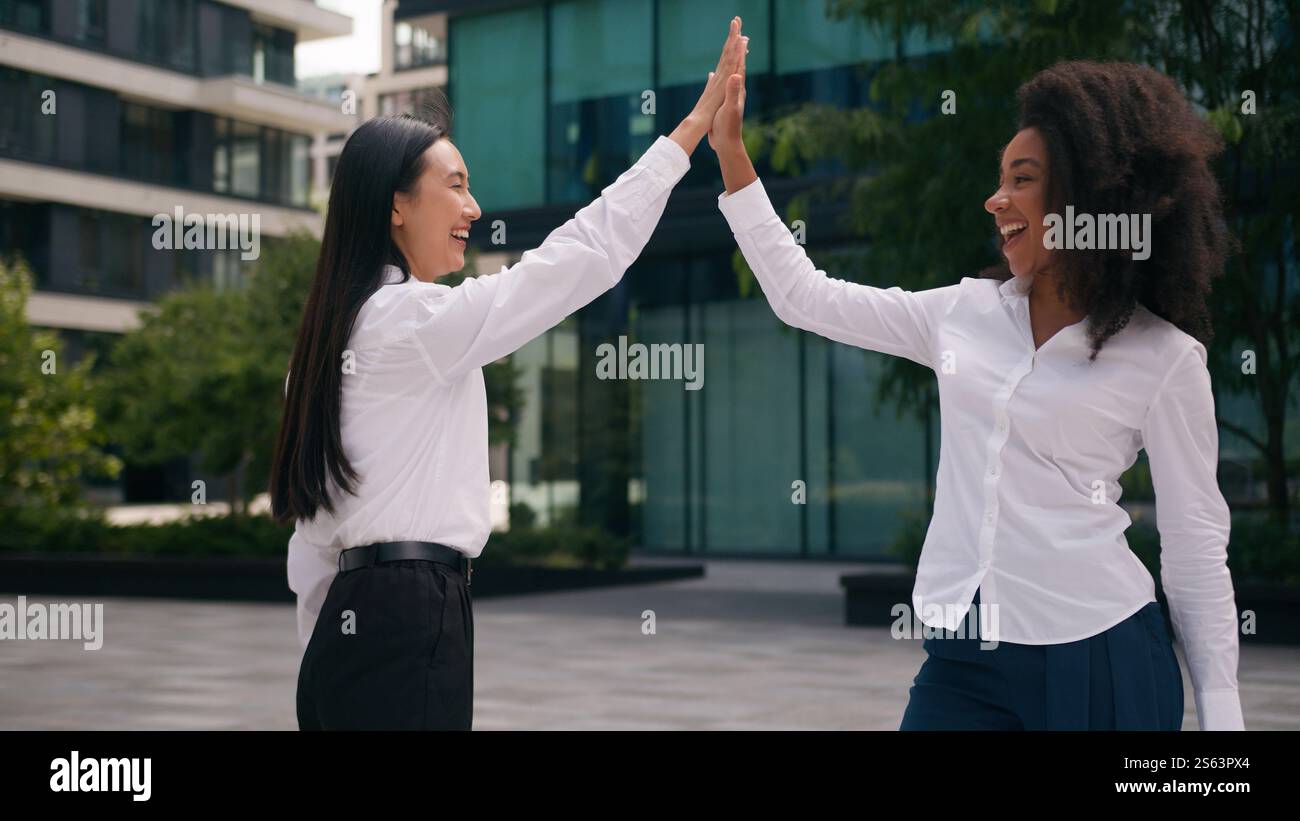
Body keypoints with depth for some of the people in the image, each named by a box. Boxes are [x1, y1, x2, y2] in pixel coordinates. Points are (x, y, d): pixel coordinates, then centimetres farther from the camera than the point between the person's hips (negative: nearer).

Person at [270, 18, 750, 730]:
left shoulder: (340, 331, 17)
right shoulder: (419, 318, -10)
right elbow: (585, 252, -11)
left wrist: (328, 661, 21)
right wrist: (697, 120, -6)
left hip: (352, 622, 9)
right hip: (409, 624, -9)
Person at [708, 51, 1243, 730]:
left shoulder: (1164, 358, -4)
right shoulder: (962, 312, 7)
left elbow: (1196, 546, -1)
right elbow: (803, 296, 12)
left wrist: (1221, 714, -1)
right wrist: (730, 153, 10)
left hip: (1098, 658, -4)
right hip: (960, 656, 4)